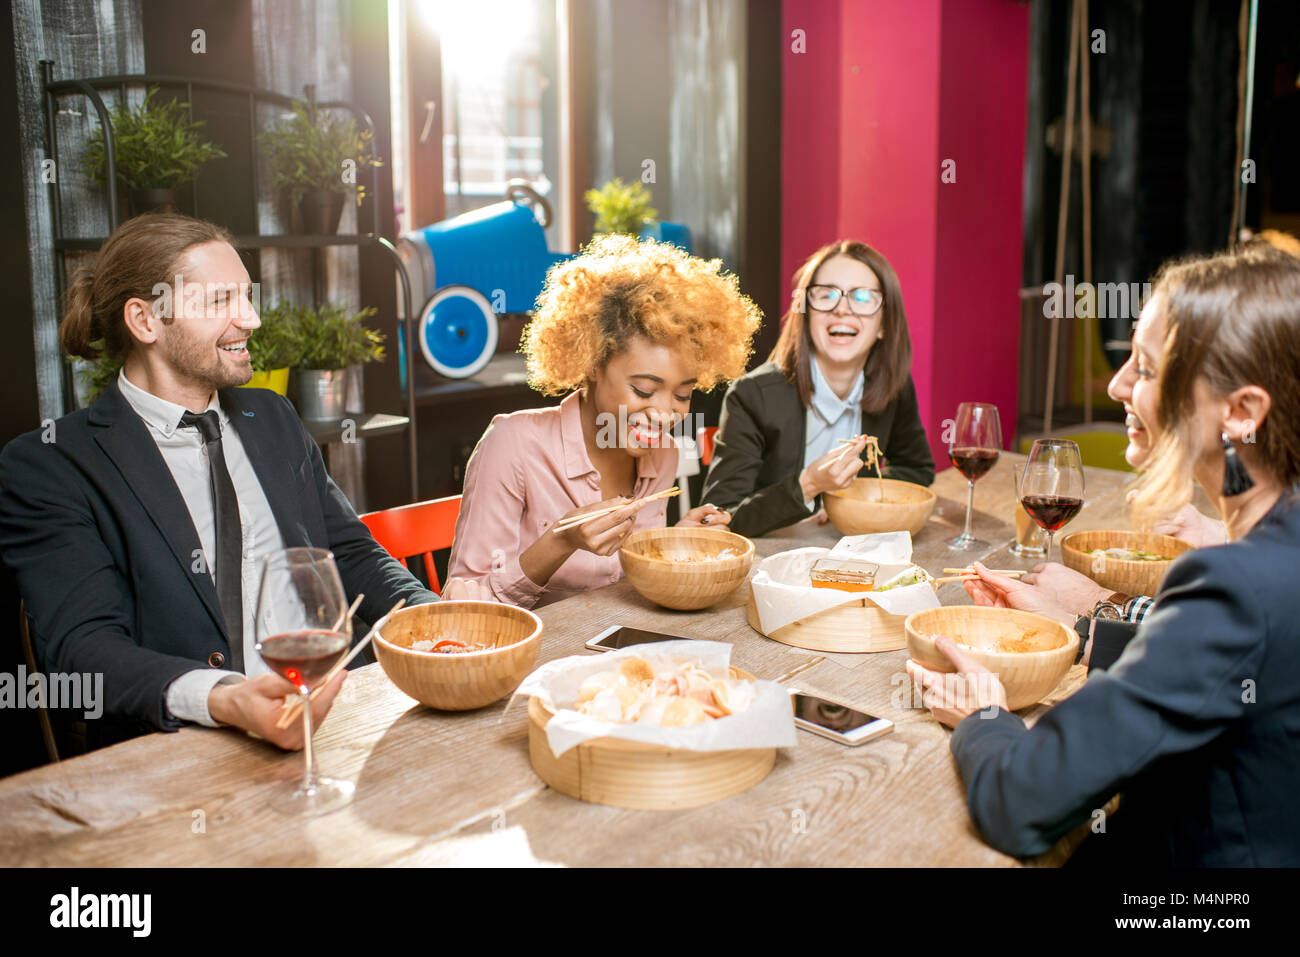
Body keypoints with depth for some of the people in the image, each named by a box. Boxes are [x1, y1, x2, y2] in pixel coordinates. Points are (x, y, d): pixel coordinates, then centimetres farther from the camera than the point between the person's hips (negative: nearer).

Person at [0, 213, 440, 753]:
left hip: (328, 723, 3)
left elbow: (350, 555, 17)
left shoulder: (272, 419, 16)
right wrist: (222, 701, -32)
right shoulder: (47, 465, -3)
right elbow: (82, 644, -13)